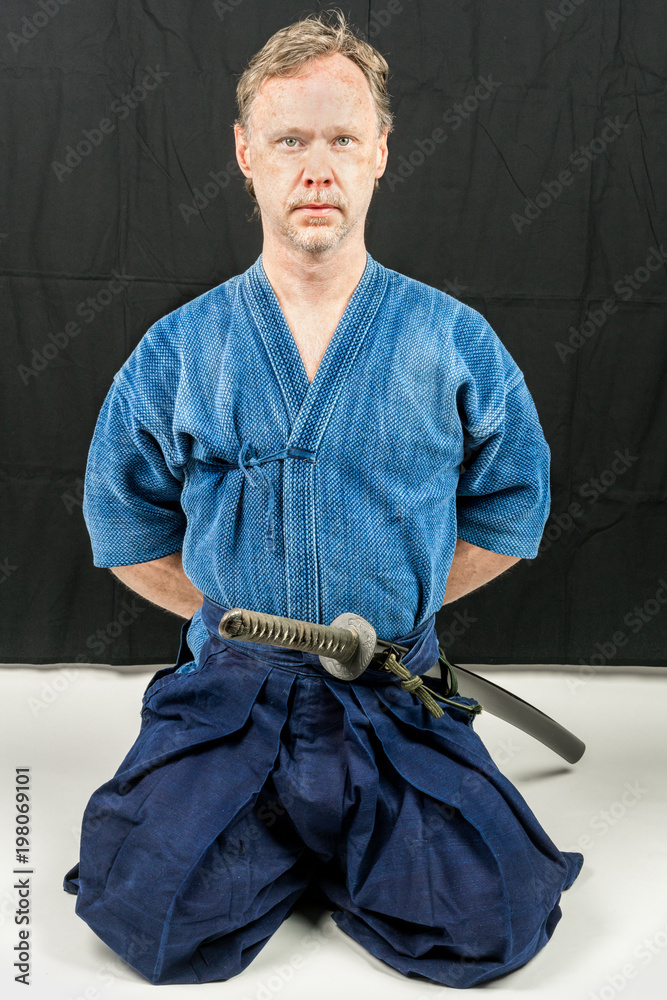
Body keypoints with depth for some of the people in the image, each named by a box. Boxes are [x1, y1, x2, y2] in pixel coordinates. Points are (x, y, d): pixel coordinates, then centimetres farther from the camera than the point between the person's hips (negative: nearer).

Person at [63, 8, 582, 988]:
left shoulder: (455, 342, 0)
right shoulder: (176, 352, 1)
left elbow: (510, 510, 10)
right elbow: (124, 525, 11)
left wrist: (392, 605, 4)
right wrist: (240, 615, 4)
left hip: (396, 699, 0)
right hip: (226, 691, 1)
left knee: (491, 924, -13)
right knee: (151, 918, -16)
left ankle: (357, 851, 19)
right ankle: (278, 843, 17)